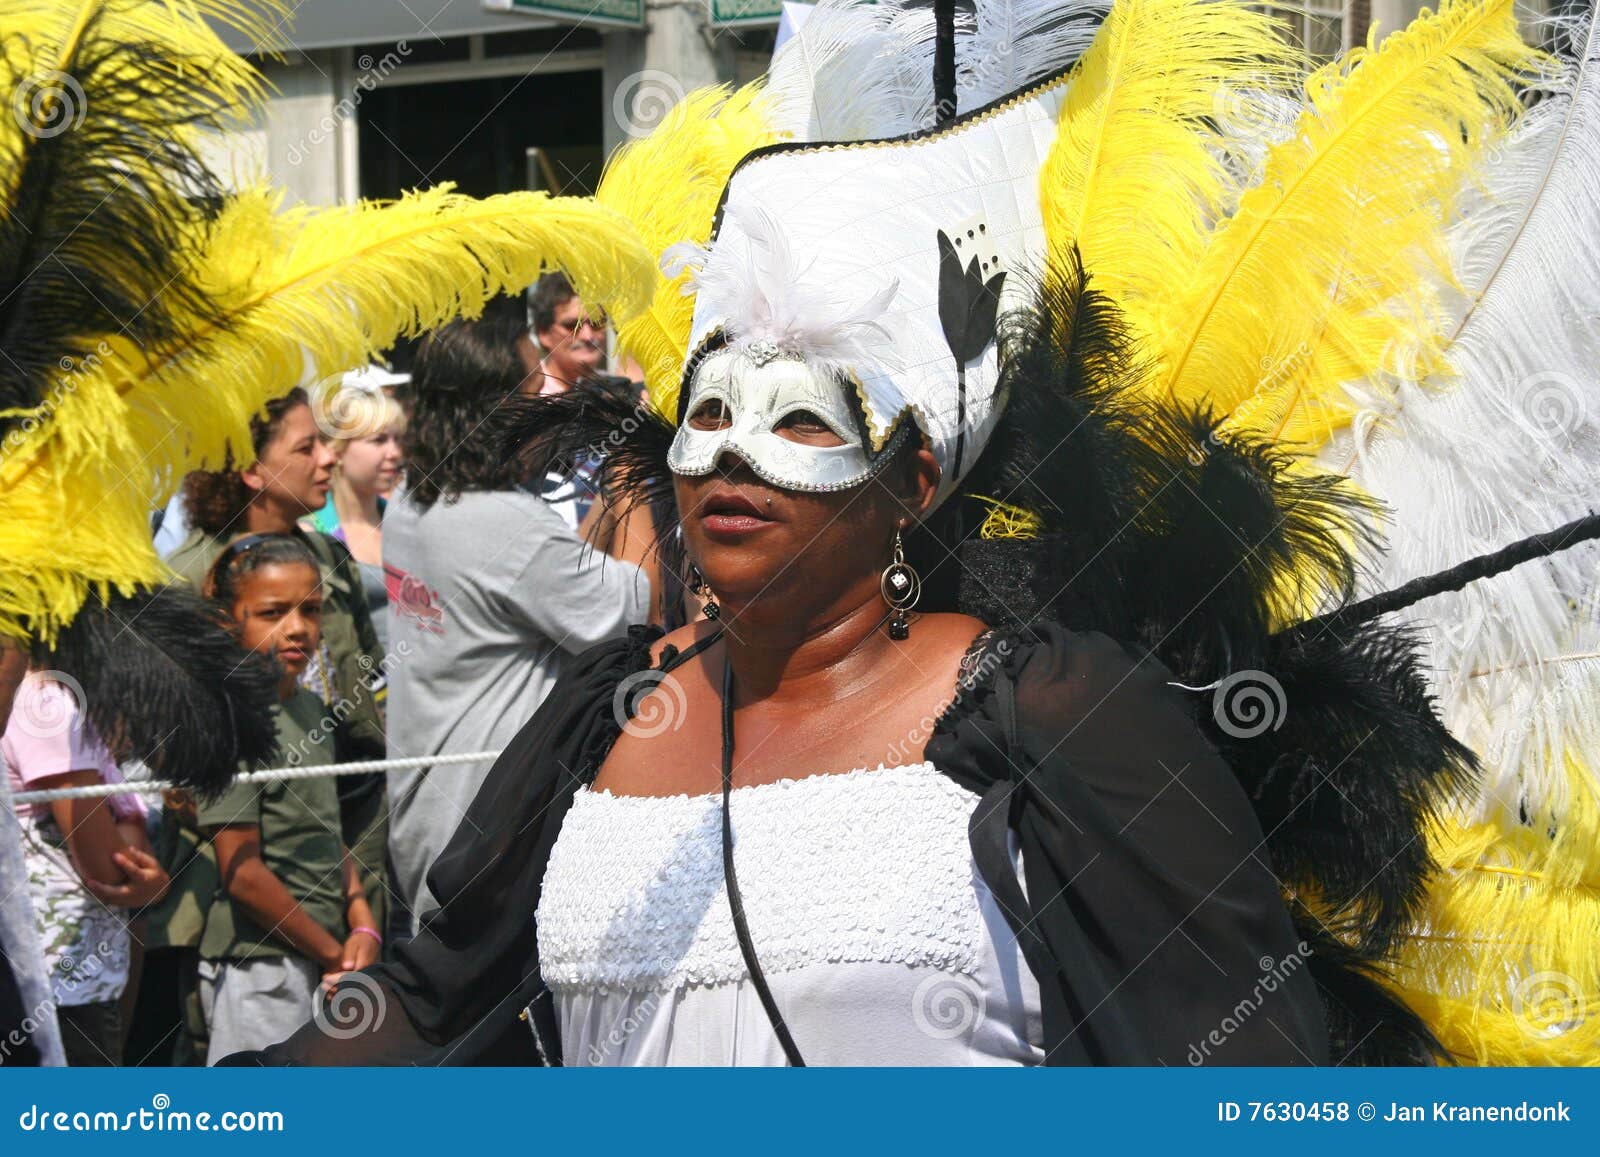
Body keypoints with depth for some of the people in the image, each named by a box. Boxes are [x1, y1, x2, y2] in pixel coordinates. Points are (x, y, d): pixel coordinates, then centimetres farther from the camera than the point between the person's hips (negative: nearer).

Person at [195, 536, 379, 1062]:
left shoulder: (308, 708, 11)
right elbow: (242, 871, -17)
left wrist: (362, 927, 1)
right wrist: (333, 954, -9)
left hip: (322, 962, 8)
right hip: (260, 972, -8)